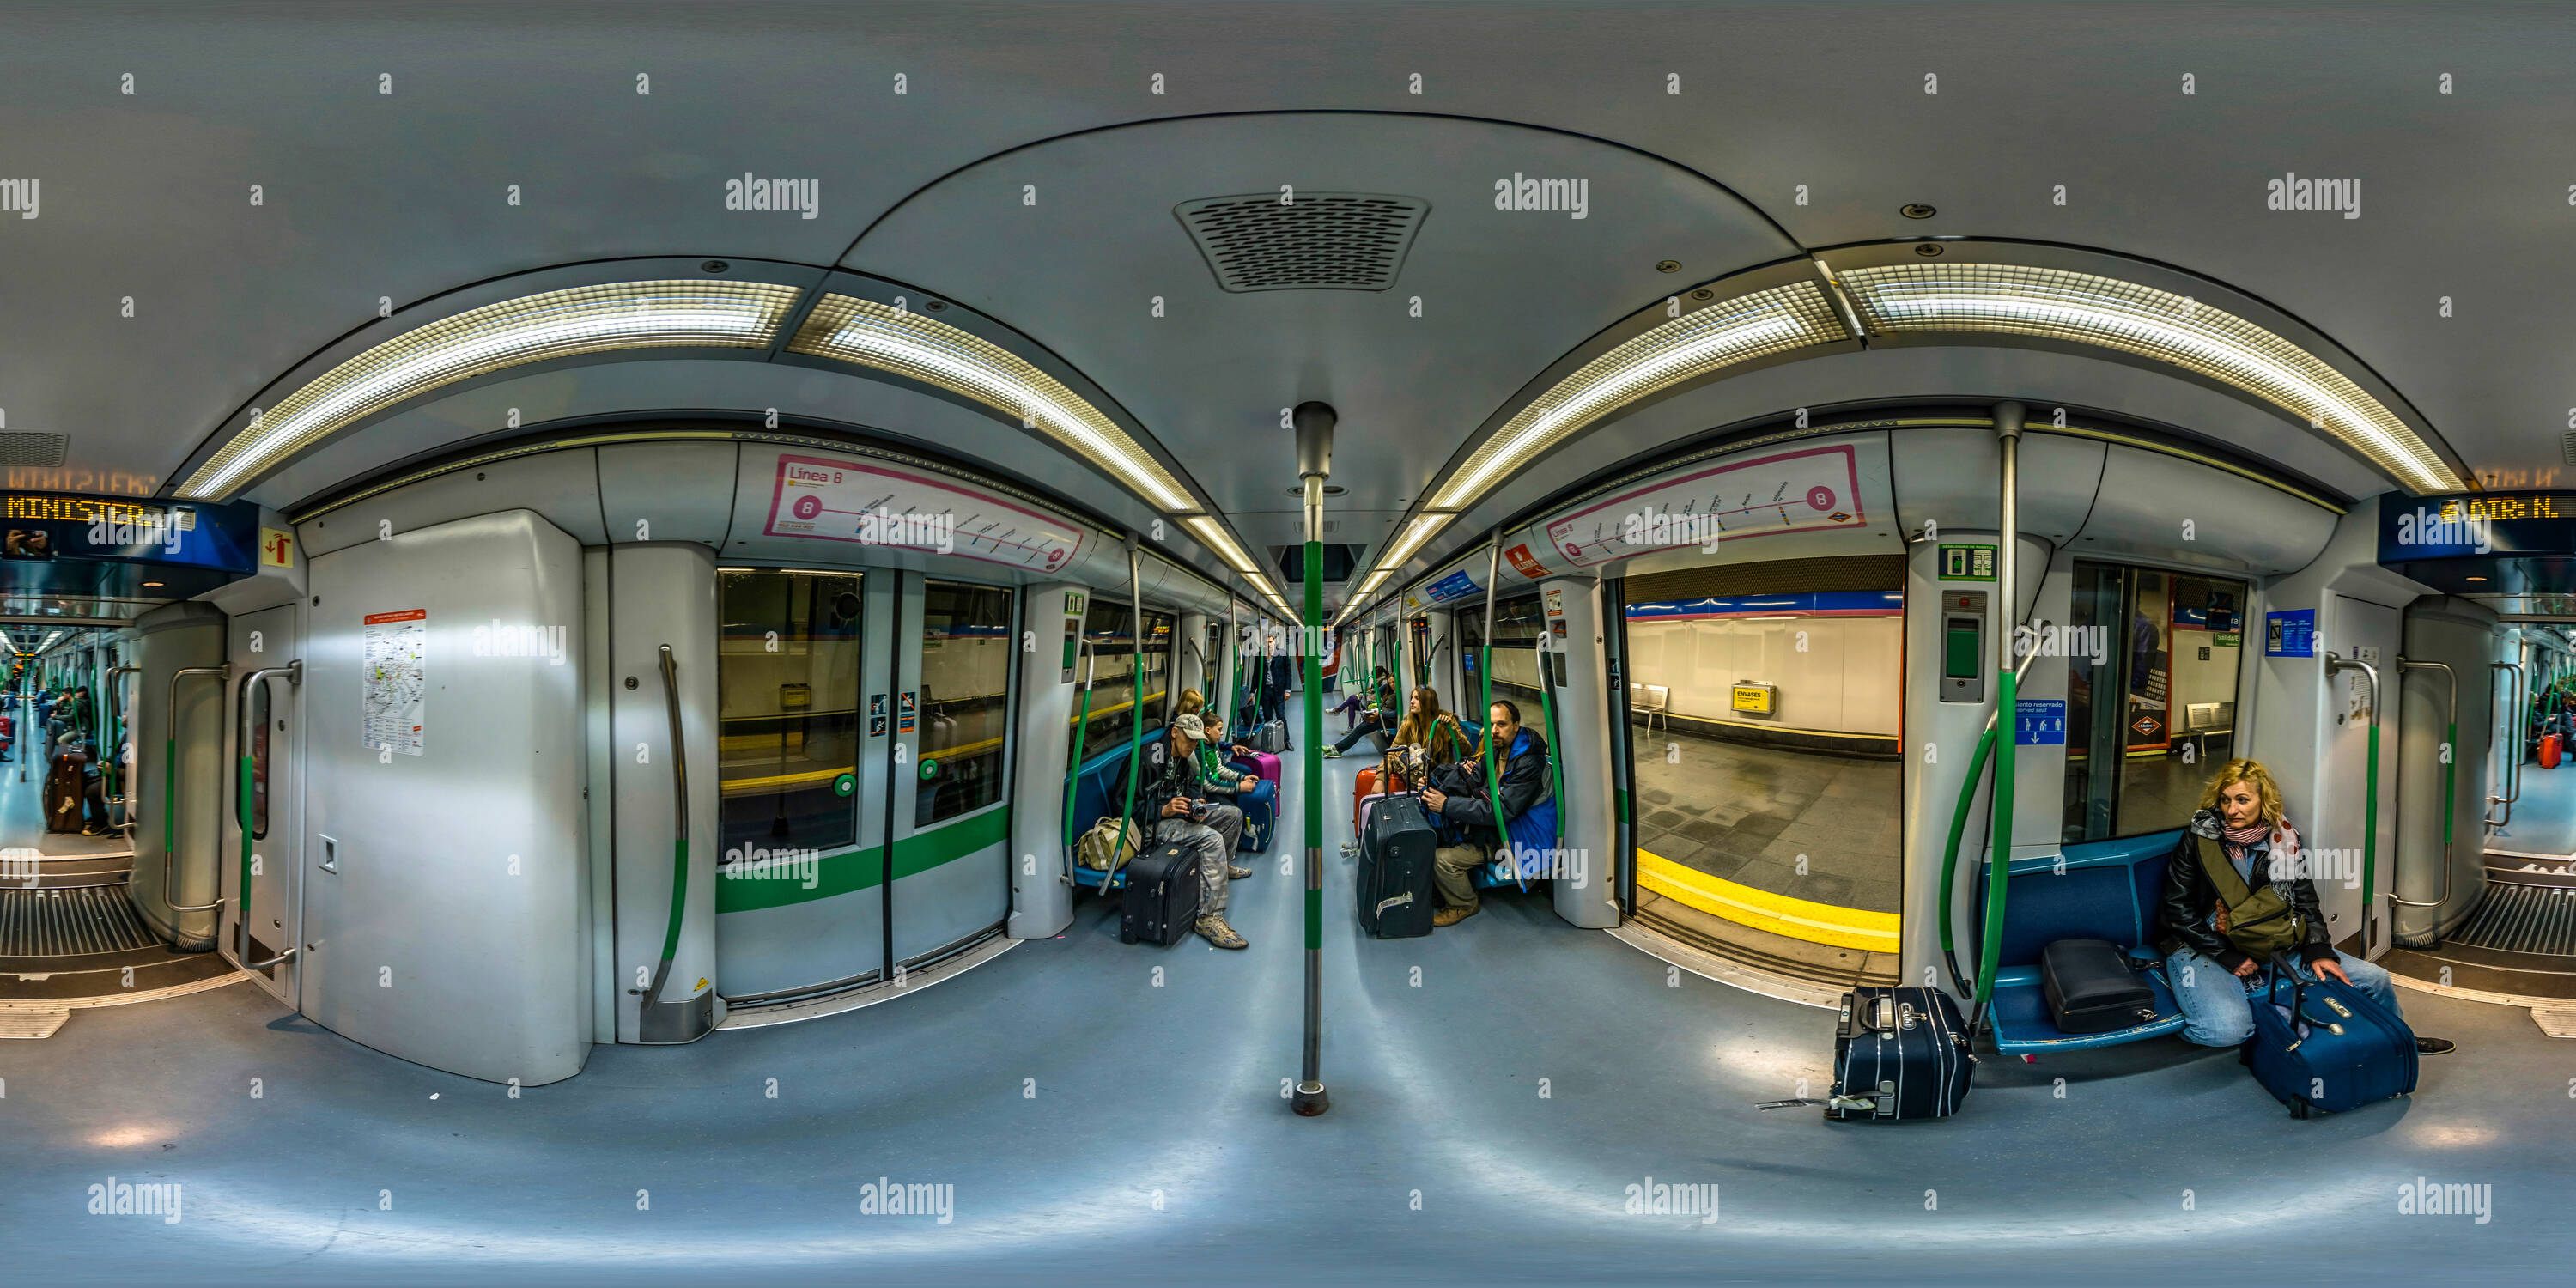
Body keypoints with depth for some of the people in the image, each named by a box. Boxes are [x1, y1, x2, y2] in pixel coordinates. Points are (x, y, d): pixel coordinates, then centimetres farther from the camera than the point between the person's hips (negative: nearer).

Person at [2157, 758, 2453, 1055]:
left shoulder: (2283, 838, 4)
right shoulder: (2198, 838, -9)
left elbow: (2306, 902, 11)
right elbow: (2178, 910, -10)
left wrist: (2318, 951, -6)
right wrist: (2229, 958, -14)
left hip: (2275, 947, 5)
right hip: (2204, 950, -5)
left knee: (2373, 979, 5)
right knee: (2228, 1029, -37)